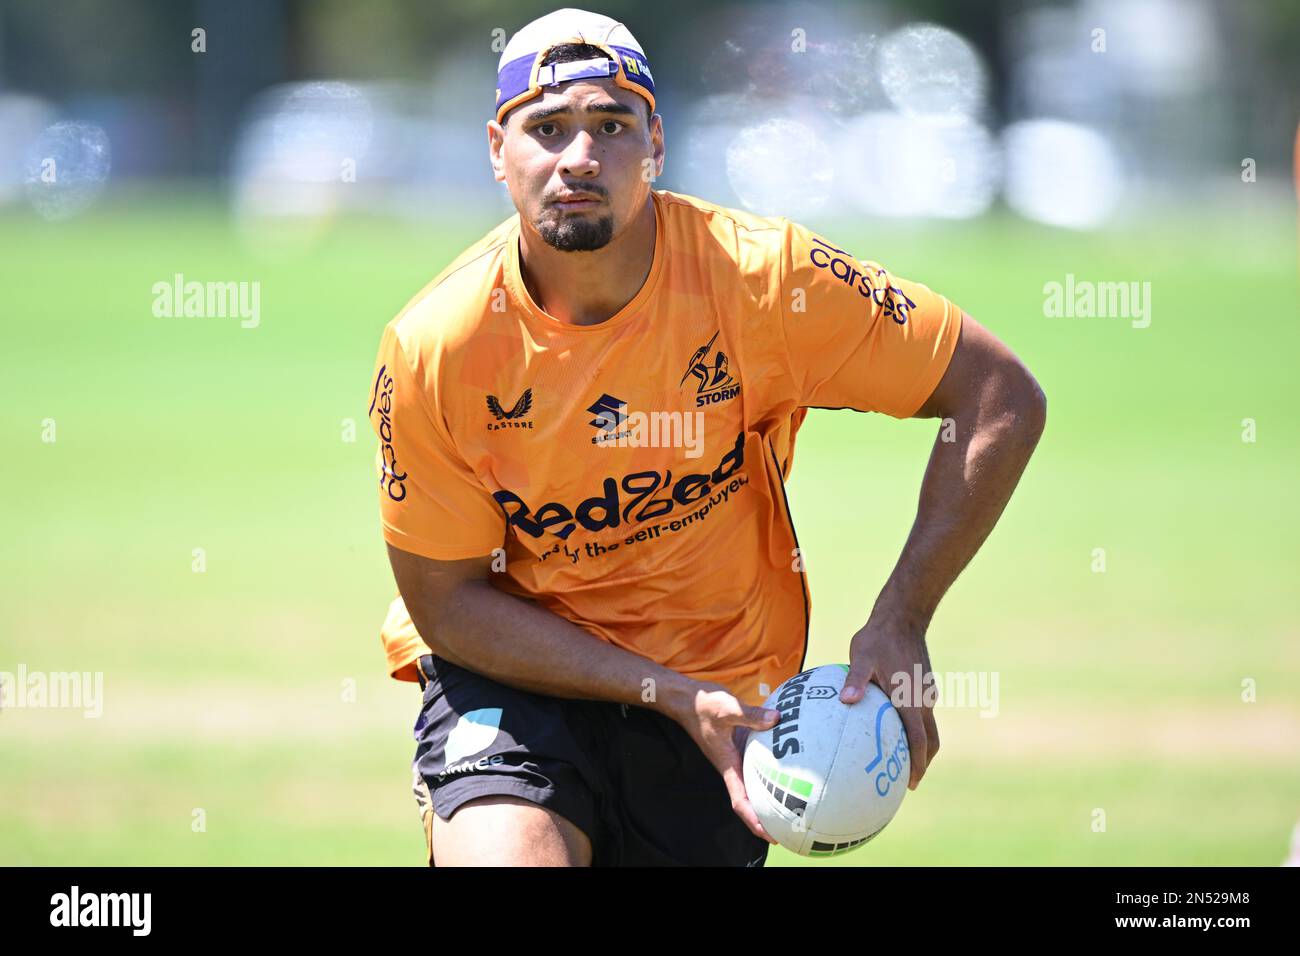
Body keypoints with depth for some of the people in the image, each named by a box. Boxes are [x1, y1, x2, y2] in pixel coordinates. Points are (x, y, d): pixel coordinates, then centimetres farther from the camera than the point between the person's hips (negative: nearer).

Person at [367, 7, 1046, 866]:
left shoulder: (758, 277, -17)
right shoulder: (432, 350, -16)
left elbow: (1004, 400, -10)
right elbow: (446, 601, -9)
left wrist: (900, 622, -17)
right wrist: (668, 693, -19)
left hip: (720, 694, 2)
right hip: (510, 678, -2)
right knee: (504, 857, -29)